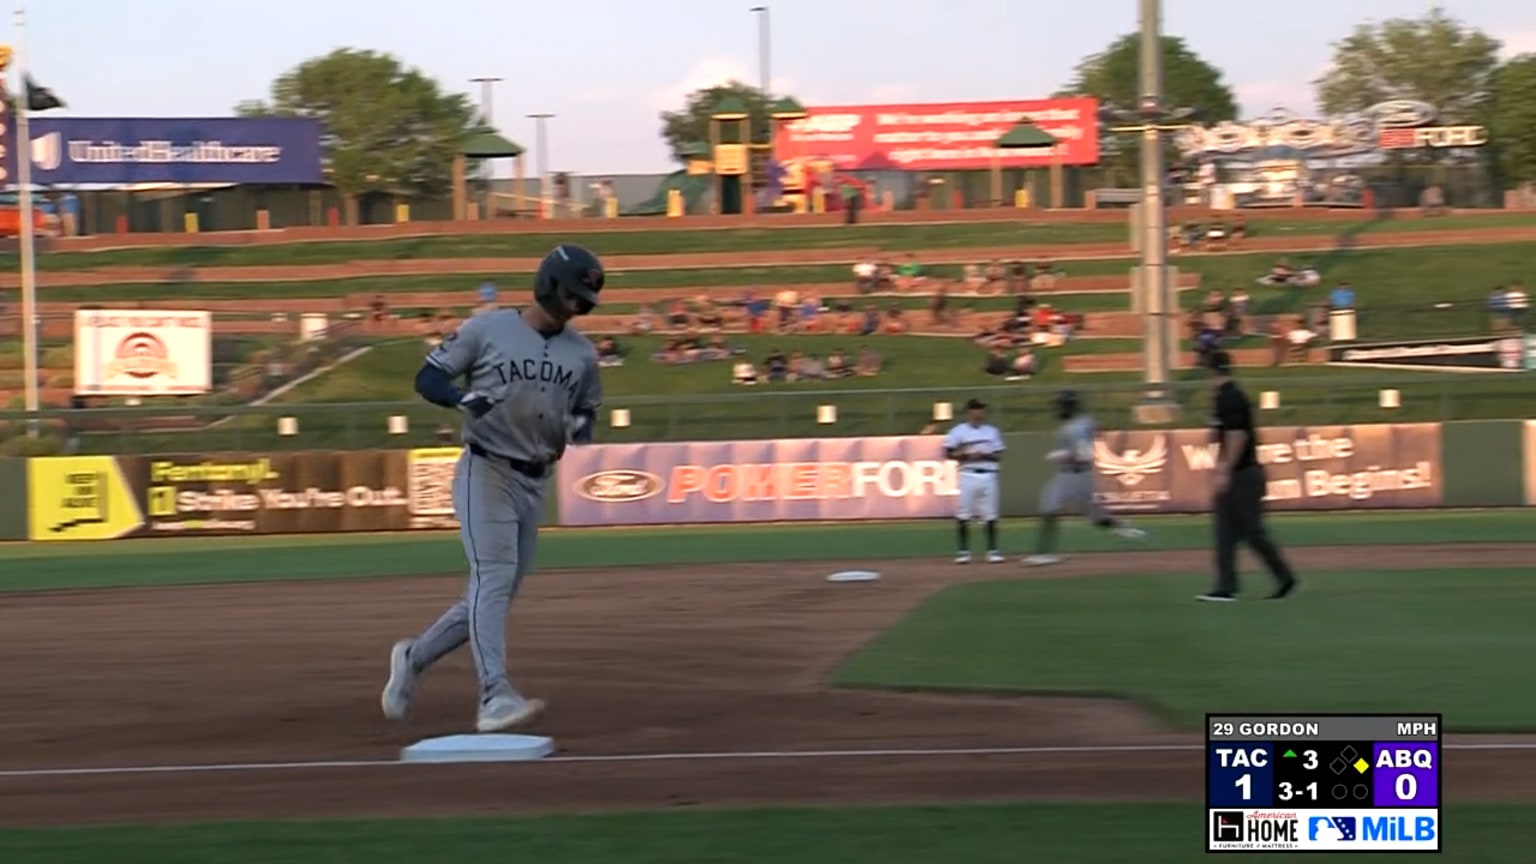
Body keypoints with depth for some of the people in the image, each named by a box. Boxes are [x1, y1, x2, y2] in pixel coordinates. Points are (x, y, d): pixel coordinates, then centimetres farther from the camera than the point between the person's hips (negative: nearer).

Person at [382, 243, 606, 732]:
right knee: (493, 577, -21)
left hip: (534, 484, 6)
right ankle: (494, 696, -31)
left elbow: (587, 412, 18)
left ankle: (414, 657, 29)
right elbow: (427, 378, -3)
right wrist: (466, 398, -23)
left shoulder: (582, 354, 8)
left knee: (494, 595, 8)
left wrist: (579, 428, -7)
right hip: (485, 472, -6)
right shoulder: (486, 329, -5)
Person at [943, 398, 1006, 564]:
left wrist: (984, 455, -8)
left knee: (990, 516, 2)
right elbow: (948, 454, 0)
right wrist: (964, 454, -14)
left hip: (988, 476, 3)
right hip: (968, 475, -3)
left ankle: (992, 551, 8)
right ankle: (963, 551, 3)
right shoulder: (958, 431, 1)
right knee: (963, 515, -4)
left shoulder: (992, 431, 11)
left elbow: (999, 456, 11)